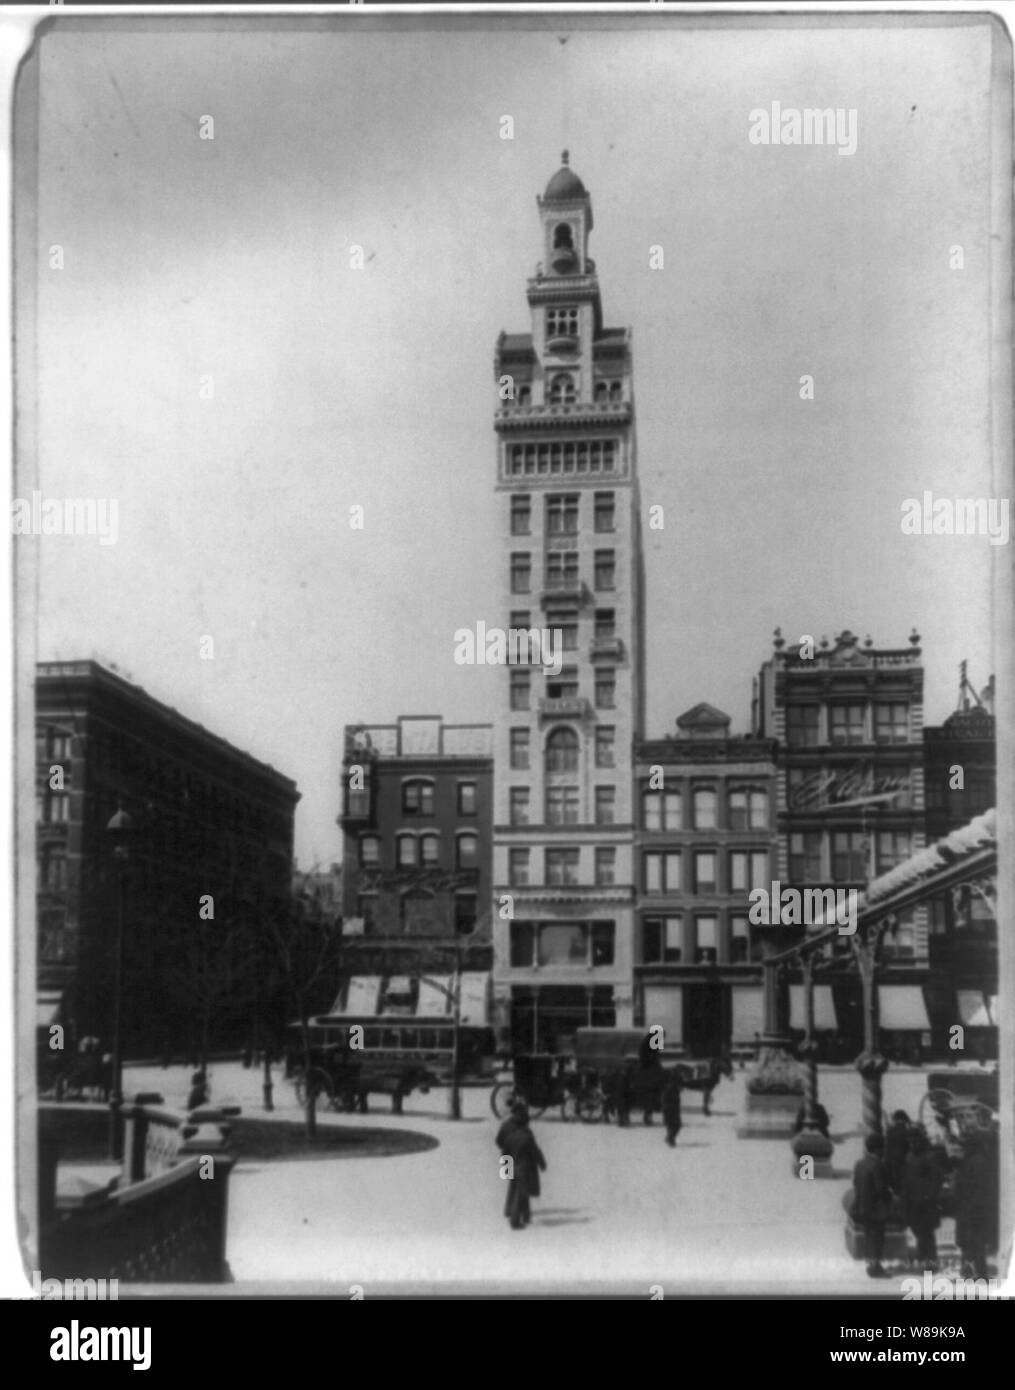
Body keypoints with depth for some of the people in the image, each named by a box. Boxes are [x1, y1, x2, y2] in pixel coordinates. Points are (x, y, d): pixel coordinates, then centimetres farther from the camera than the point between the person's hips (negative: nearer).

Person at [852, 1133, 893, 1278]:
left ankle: (872, 1264, 25)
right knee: (877, 1237, 0)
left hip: (861, 1205, 8)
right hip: (876, 1207, -8)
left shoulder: (860, 1164, 6)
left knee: (869, 1236, 16)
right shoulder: (877, 1165, -20)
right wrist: (889, 1193, -1)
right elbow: (881, 1188, -21)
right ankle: (875, 1267, 3)